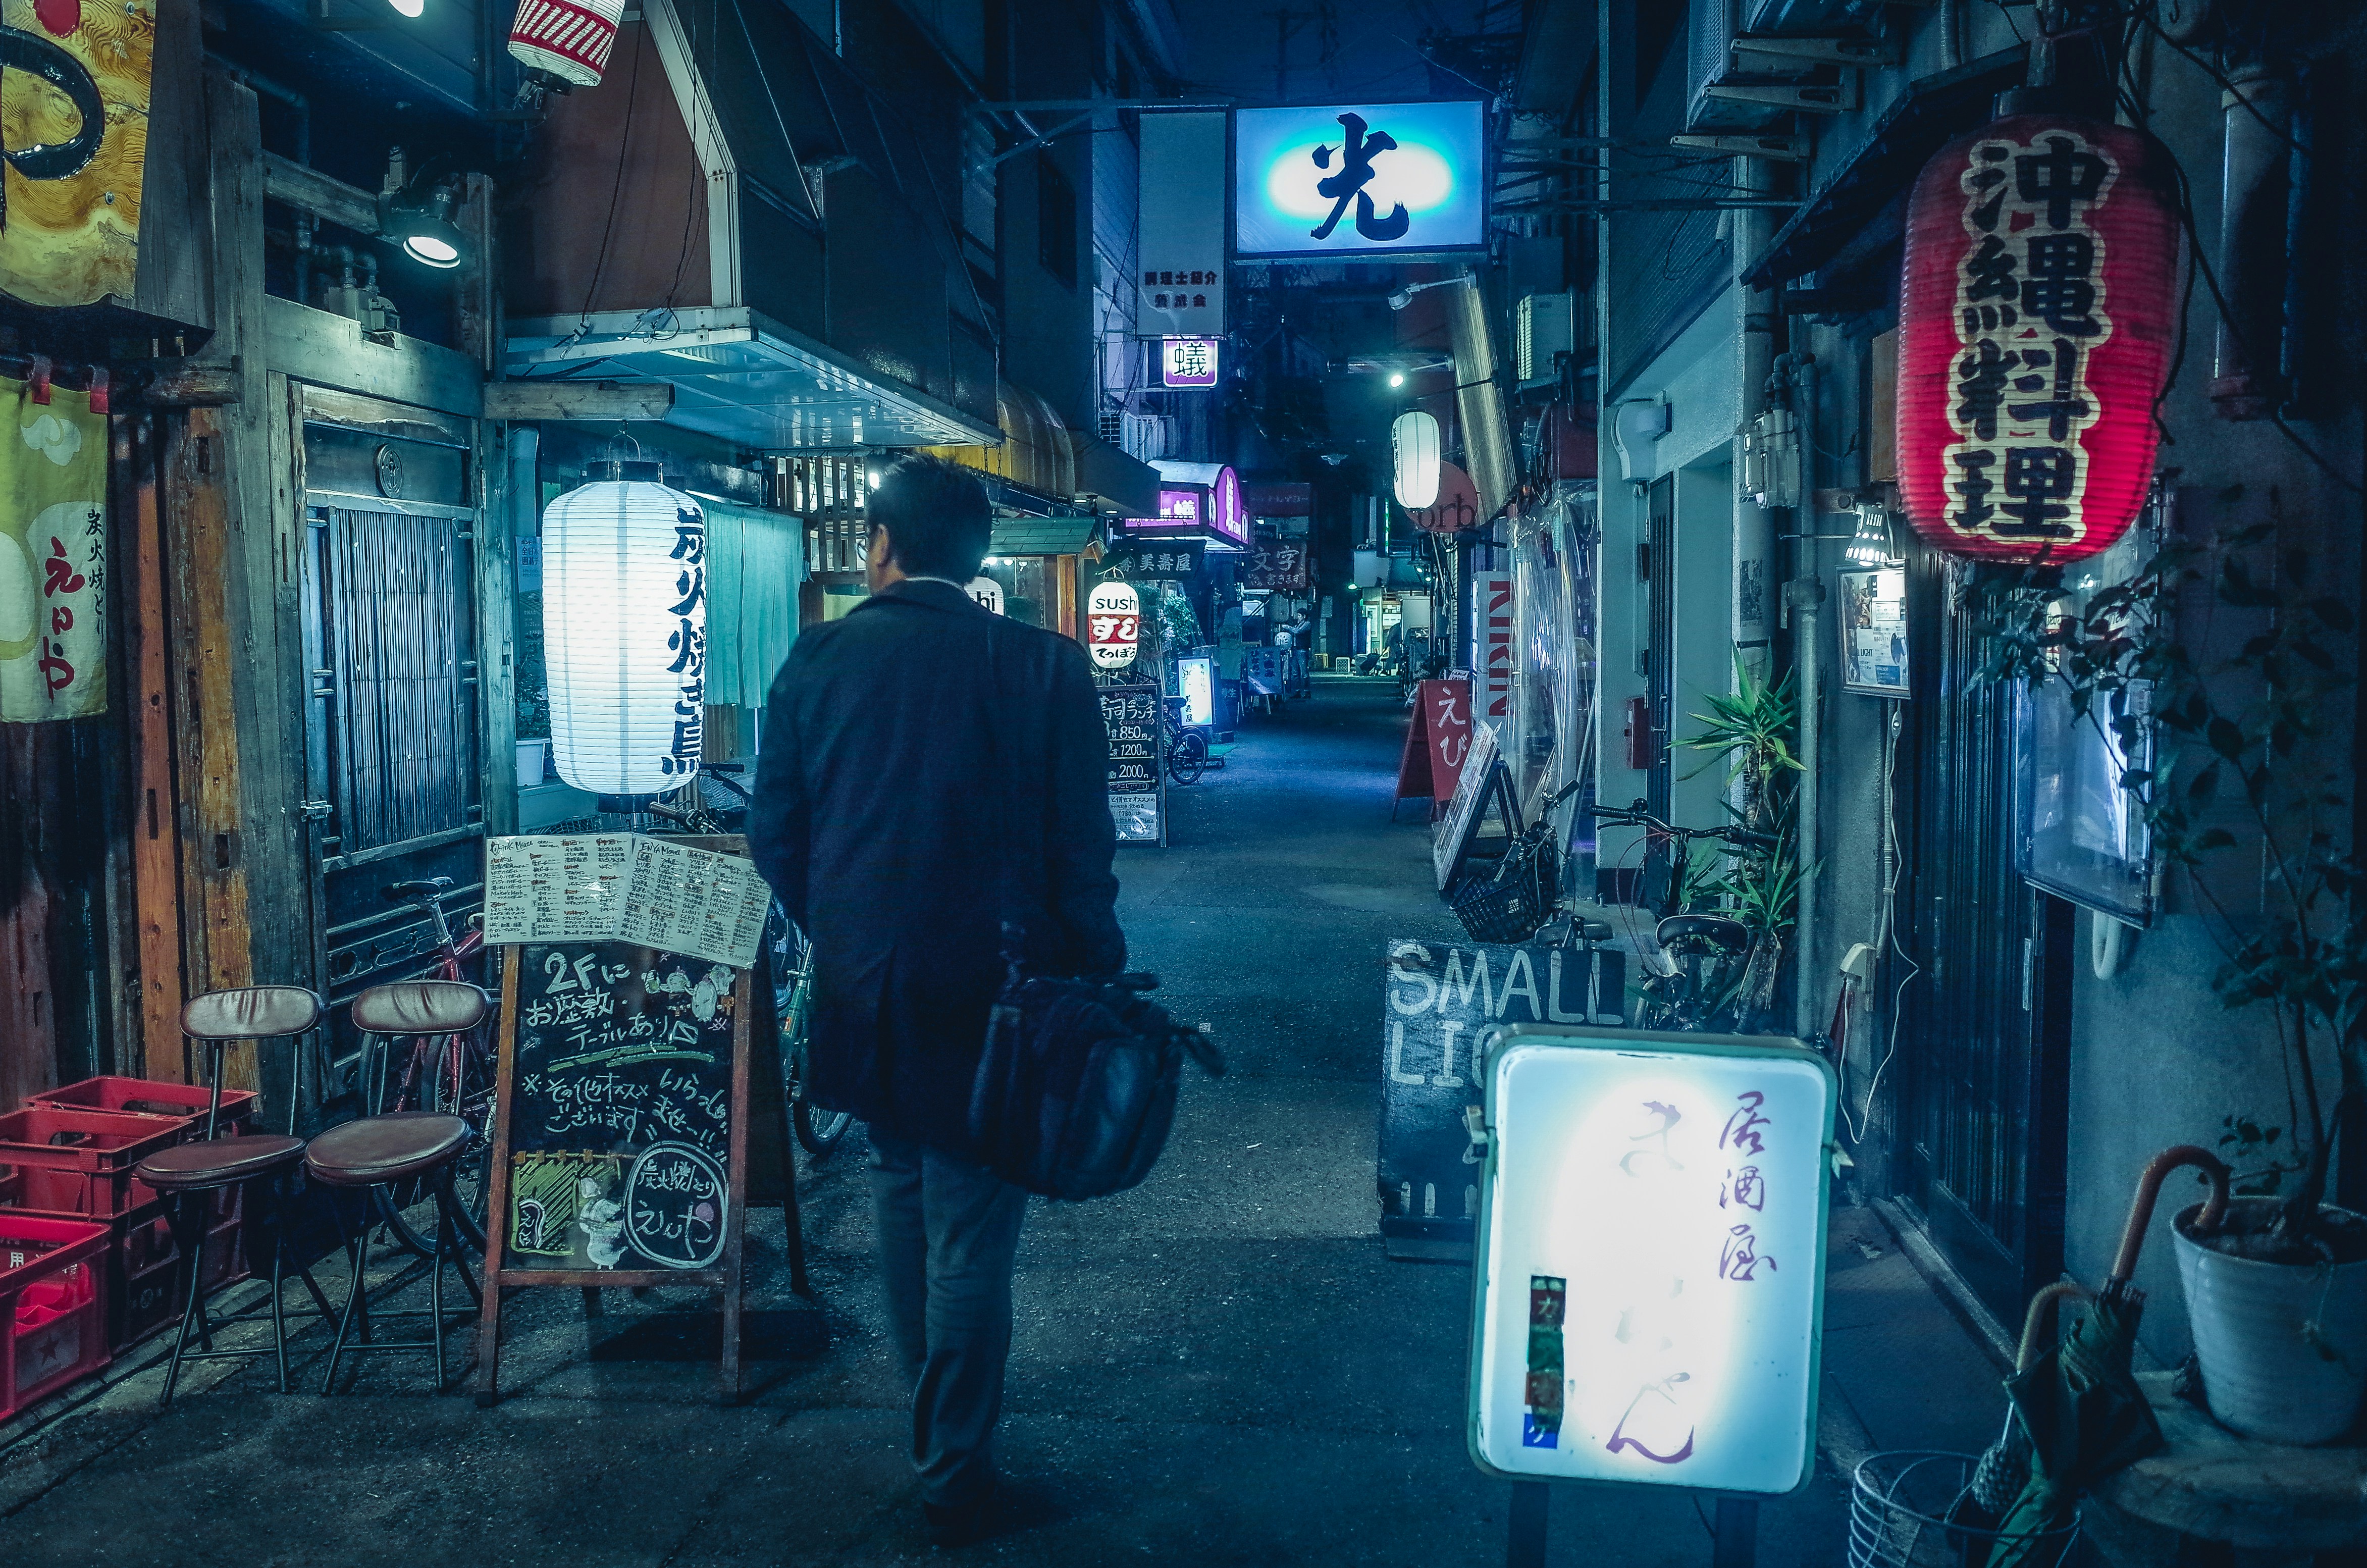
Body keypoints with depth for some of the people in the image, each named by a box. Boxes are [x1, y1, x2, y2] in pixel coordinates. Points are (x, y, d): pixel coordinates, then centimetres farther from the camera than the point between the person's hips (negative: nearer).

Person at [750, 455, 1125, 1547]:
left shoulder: (817, 660, -4)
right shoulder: (1045, 669, -11)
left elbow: (774, 835, 1)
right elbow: (1082, 854, -11)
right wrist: (1089, 983, 2)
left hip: (861, 993, 4)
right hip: (987, 998, -3)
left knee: (901, 1199, 23)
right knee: (970, 1241, 6)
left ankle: (929, 1424, 39)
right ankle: (954, 1480, 17)